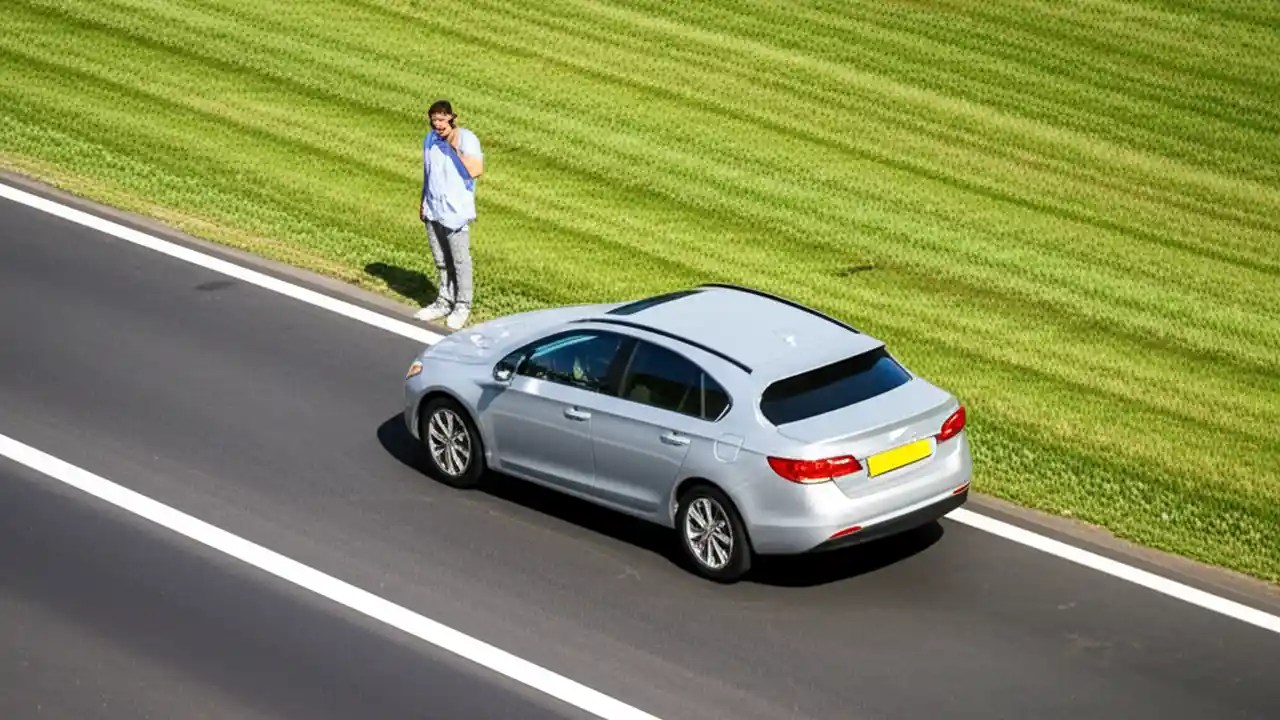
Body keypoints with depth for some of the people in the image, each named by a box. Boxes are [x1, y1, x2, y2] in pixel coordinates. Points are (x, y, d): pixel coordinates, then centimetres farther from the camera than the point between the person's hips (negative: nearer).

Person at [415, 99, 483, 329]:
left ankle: (462, 306, 14)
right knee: (441, 261, 16)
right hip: (433, 210, 6)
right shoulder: (430, 139, 5)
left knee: (460, 261, 3)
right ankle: (444, 301, 27)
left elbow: (476, 171, -26)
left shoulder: (467, 139, -14)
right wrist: (423, 203, 18)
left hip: (456, 212, -6)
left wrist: (455, 148, -25)